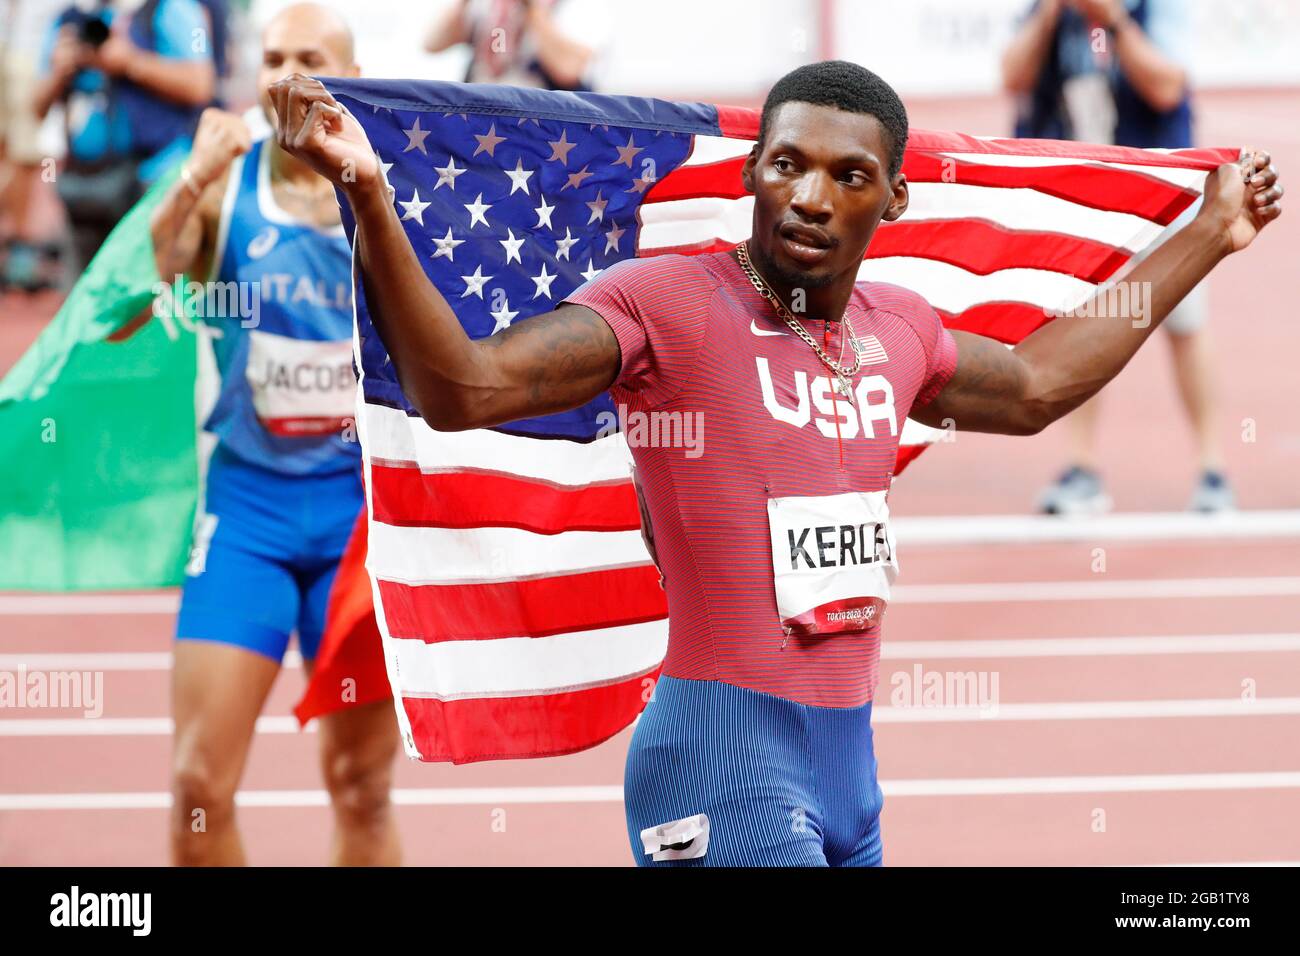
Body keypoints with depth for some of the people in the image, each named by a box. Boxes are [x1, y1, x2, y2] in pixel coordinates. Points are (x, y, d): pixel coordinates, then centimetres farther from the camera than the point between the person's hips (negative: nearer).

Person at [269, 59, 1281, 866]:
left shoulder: (896, 328, 11)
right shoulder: (666, 303, -10)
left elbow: (1035, 388, 32)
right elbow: (464, 387, -21)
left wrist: (1205, 238, 37)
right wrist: (370, 199, -35)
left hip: (849, 757, 8)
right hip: (726, 745, -8)